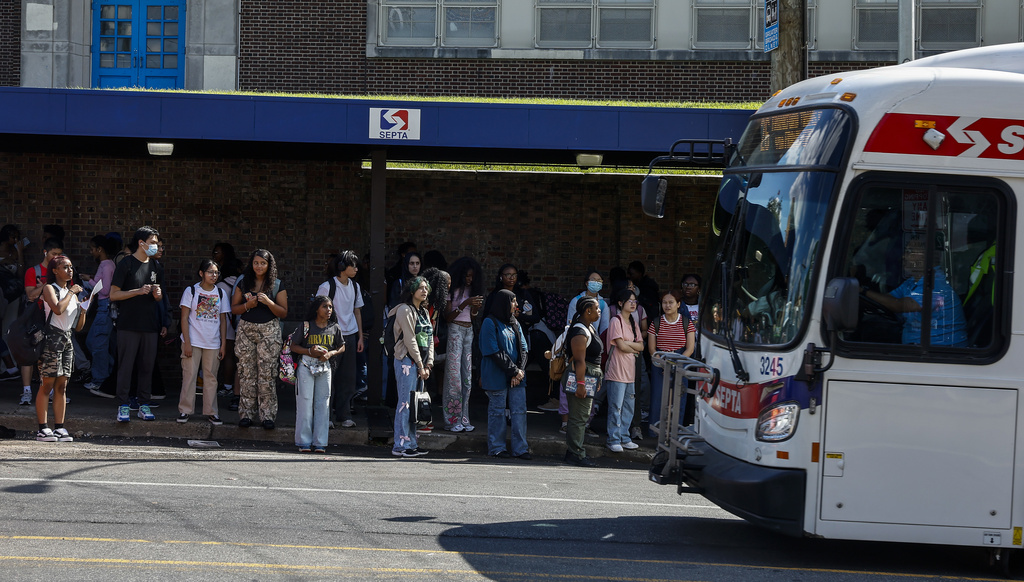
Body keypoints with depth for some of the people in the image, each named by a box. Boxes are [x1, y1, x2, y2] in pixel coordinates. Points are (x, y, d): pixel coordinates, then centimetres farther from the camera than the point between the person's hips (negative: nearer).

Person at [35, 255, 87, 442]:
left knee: (61, 386, 5)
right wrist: (71, 292, -10)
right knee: (47, 385, -8)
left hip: (67, 339, 7)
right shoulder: (50, 288, -1)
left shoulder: (72, 292, 19)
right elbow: (58, 309, -23)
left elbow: (79, 327, 18)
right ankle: (42, 429, -8)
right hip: (52, 338, -7)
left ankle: (59, 427, 6)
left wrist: (84, 309, 3)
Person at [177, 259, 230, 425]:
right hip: (193, 341, -3)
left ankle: (210, 411, 12)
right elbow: (184, 318, -3)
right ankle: (185, 410, 6)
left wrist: (223, 344, 6)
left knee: (211, 377, 5)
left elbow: (223, 320, 11)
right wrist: (187, 342, -9)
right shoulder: (191, 291, -1)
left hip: (213, 343, 3)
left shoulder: (221, 293, 7)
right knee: (189, 375, -3)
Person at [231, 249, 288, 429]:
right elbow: (234, 308, 9)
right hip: (246, 330, 2)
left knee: (267, 373, -6)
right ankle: (246, 414, 5)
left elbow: (283, 312, 1)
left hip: (269, 331, -2)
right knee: (247, 373, 0)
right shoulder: (243, 283, 8)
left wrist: (269, 302, -15)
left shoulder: (277, 285, 3)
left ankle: (267, 415, -1)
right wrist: (247, 305, -10)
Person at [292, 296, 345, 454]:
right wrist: (310, 351, -15)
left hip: (325, 368, 3)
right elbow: (294, 346, 1)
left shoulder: (334, 328, 5)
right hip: (306, 366, -3)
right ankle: (304, 442, 3)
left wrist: (330, 353, -5)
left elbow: (342, 347, 14)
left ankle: (320, 443, 6)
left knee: (323, 405, 2)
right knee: (305, 403, -3)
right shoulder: (306, 326, -3)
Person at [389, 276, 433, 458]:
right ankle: (400, 446, -9)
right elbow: (409, 340, -14)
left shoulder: (424, 312, 18)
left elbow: (429, 340, 16)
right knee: (405, 403, -9)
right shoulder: (405, 310, -8)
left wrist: (428, 364, 4)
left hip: (420, 363, 8)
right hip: (407, 361, -8)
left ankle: (411, 443, 12)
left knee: (415, 404, 8)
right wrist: (420, 365, -13)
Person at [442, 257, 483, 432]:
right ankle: (452, 419, -7)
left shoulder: (472, 290, 14)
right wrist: (465, 304, -18)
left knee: (467, 375, 2)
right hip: (455, 330, -6)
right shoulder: (452, 290, -5)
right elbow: (448, 317, -9)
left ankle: (463, 417, 5)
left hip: (469, 331, 6)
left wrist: (475, 307, -6)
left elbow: (473, 316, 15)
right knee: (454, 373, -9)